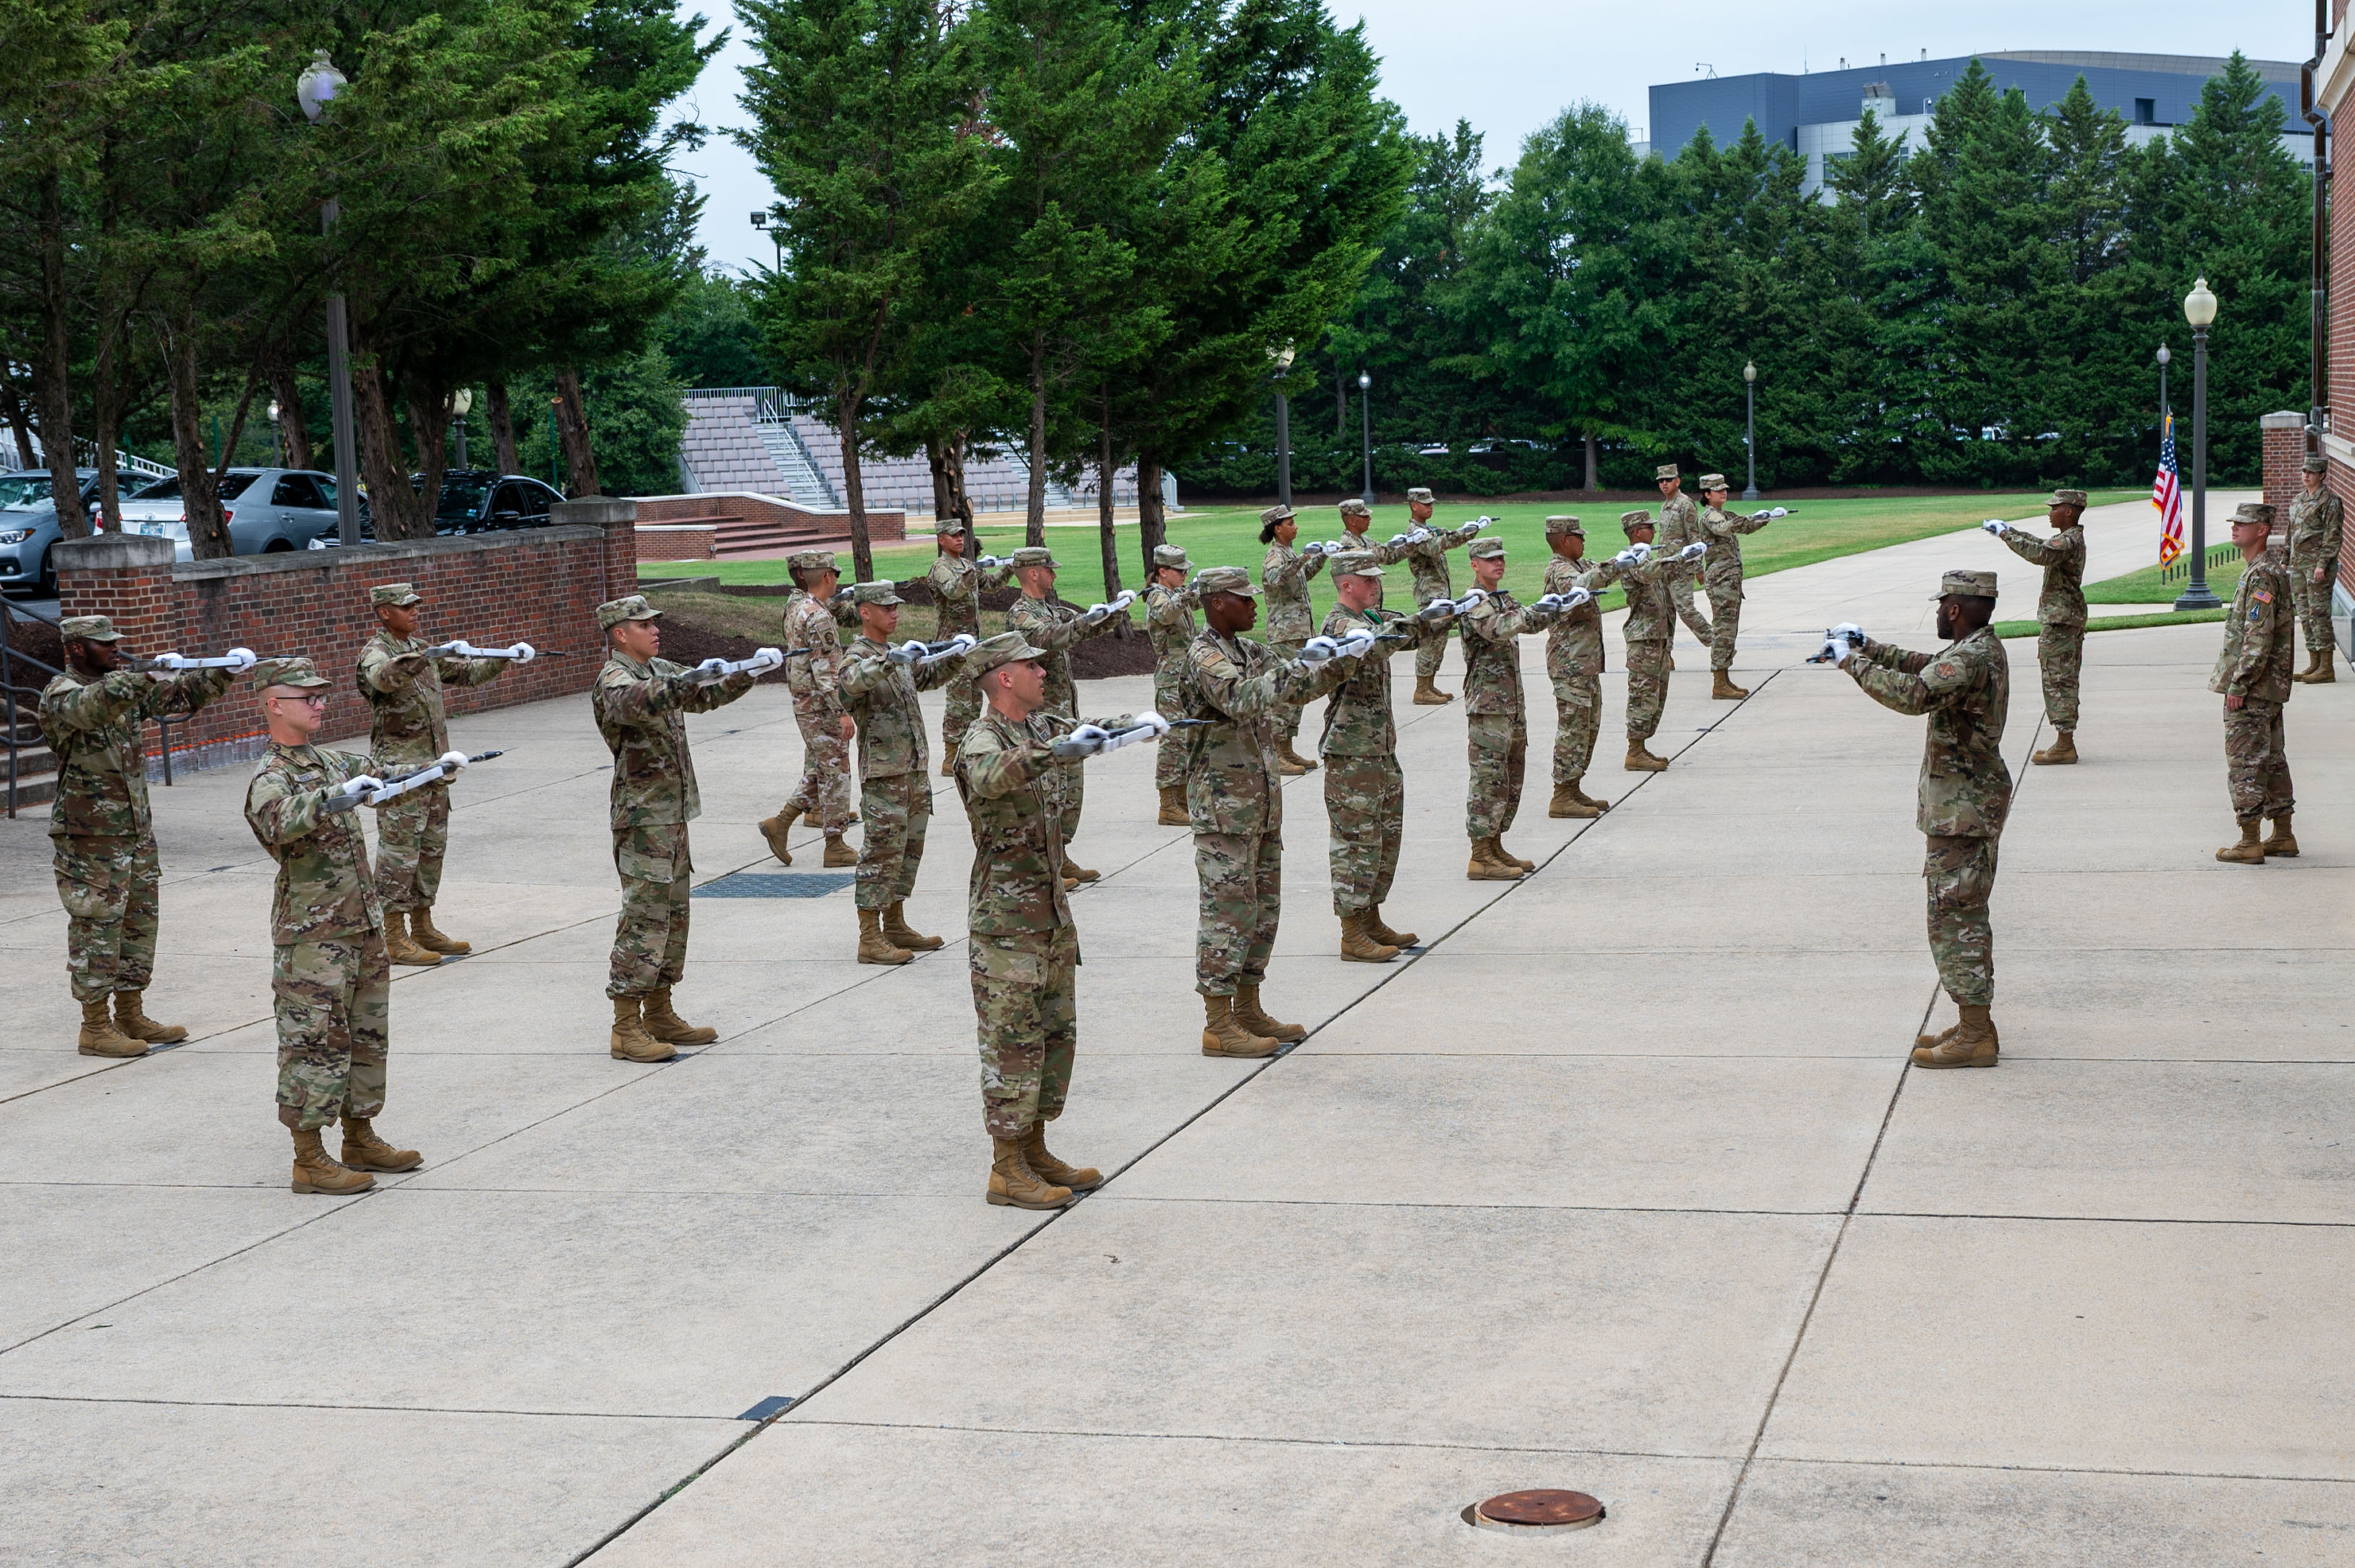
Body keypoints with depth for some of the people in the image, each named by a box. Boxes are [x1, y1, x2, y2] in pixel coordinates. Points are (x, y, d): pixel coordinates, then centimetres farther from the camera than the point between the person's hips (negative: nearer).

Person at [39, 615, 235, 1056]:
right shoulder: (60, 694, -12)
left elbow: (180, 693, 10)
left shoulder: (127, 683, 11)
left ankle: (131, 1016, 23)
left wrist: (222, 672, -7)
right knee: (97, 928, -3)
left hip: (136, 829, 8)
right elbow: (92, 705, -35)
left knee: (140, 921, 13)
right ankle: (95, 1028, 4)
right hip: (89, 838, -8)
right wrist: (144, 675, -42)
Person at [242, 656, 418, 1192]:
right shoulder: (270, 779, -13)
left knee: (367, 1037, 16)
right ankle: (309, 1161, 0)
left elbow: (377, 772, 31)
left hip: (362, 927, 9)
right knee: (314, 1045, -5)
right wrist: (333, 797, -46)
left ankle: (360, 1141, 27)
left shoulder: (328, 762, 13)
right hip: (312, 937, -9)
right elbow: (281, 824, -35)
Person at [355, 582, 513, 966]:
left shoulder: (420, 648, 16)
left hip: (433, 767, 8)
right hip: (399, 768, -8)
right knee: (399, 849, -6)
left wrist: (503, 660, 4)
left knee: (432, 846, 12)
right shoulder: (374, 652, -9)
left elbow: (467, 674, 21)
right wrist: (427, 657, -48)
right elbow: (384, 677, -34)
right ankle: (395, 938, -3)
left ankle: (423, 927, 21)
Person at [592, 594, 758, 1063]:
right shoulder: (613, 682, -14)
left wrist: (748, 672, 1)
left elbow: (705, 694, 19)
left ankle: (660, 1016, 21)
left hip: (672, 816, 9)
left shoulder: (659, 670, 14)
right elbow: (640, 702, -36)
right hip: (643, 818, -9)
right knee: (644, 918, -10)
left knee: (673, 916, 13)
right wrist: (678, 686, -53)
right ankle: (626, 1029, -9)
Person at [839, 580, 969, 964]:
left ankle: (896, 925, 23)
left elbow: (930, 677, 32)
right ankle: (870, 939, -6)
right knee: (881, 853, -8)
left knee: (909, 849, 13)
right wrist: (893, 660, -45)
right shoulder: (858, 658, -9)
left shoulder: (895, 656, 16)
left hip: (915, 770, 9)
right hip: (883, 775, -9)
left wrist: (957, 655, 14)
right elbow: (854, 681, -33)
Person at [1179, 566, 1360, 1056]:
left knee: (1264, 908, 14)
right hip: (1224, 804, -9)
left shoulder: (1249, 651, 13)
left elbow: (1298, 686, 18)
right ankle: (1218, 1027, -3)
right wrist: (1296, 667, -36)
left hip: (1262, 801, 9)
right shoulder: (1203, 657, -15)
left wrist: (1346, 661, 3)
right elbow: (1240, 698, -32)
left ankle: (1247, 1011, 23)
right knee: (1230, 910, -7)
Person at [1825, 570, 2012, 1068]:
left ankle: (1976, 1037, -5)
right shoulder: (1983, 650, 12)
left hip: (1961, 811, -11)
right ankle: (1976, 1025, 23)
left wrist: (1852, 661, -25)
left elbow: (1914, 693, -36)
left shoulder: (1972, 659, -21)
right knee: (1963, 915, 17)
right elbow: (1929, 668, 29)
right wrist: (1871, 647, 23)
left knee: (1954, 916, -7)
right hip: (1968, 806, 11)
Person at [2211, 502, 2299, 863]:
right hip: (2270, 686, 10)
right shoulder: (2275, 567, 14)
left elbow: (2258, 638, -23)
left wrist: (2238, 685, -21)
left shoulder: (2262, 576, -19)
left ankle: (2249, 843, -3)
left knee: (2245, 763, -6)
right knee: (2271, 759, 15)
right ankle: (2283, 836, 21)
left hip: (2252, 688, -10)